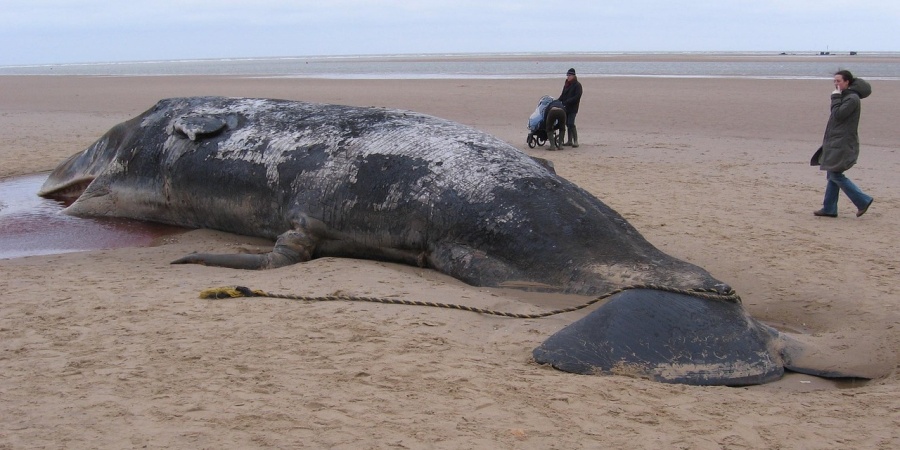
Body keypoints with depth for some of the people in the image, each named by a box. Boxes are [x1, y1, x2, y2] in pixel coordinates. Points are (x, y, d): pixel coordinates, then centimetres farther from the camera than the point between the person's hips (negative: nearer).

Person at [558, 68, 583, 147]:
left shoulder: (577, 85, -8)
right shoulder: (567, 84, 16)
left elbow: (577, 97, -17)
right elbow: (563, 95, 20)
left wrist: (567, 102, -22)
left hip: (573, 108, -8)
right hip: (566, 107, 8)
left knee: (571, 124, -14)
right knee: (567, 123, 9)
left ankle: (575, 141, -10)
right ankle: (570, 141, 15)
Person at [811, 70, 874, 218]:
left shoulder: (852, 98, -14)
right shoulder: (844, 97, 16)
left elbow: (838, 115, -19)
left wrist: (835, 98, -12)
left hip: (843, 144, -10)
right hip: (836, 143, 10)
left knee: (835, 174, -10)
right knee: (832, 175, 10)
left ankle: (863, 201, -4)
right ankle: (829, 209, 13)